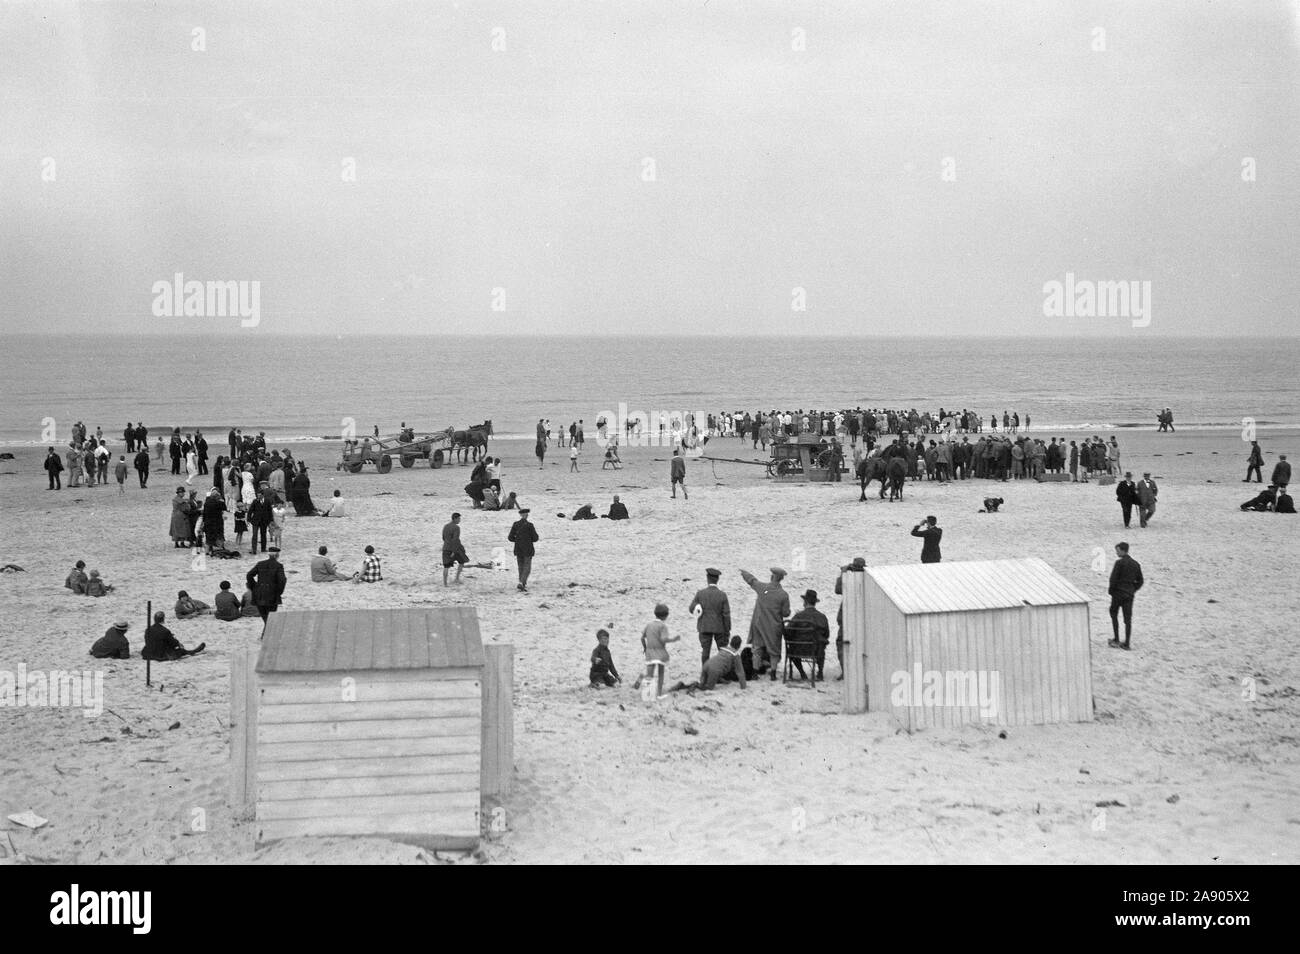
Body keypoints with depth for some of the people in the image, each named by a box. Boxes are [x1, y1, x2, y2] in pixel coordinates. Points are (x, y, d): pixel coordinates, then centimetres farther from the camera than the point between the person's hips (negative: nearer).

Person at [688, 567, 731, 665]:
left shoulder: (700, 594, -8)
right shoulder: (722, 595, -11)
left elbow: (691, 609, -2)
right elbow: (726, 615, -10)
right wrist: (728, 630, -1)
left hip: (704, 627, 1)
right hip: (719, 627, 0)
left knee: (705, 652, 5)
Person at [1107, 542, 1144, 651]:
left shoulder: (1119, 563, -13)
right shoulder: (1135, 564, 8)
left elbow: (1113, 579, -16)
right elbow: (1140, 581, 12)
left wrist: (1111, 591, -3)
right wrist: (1133, 590, 17)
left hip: (1118, 593, -5)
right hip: (1130, 595, 5)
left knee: (1114, 614, 11)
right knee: (1128, 619, 6)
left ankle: (1116, 640, 5)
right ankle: (1126, 643, 6)